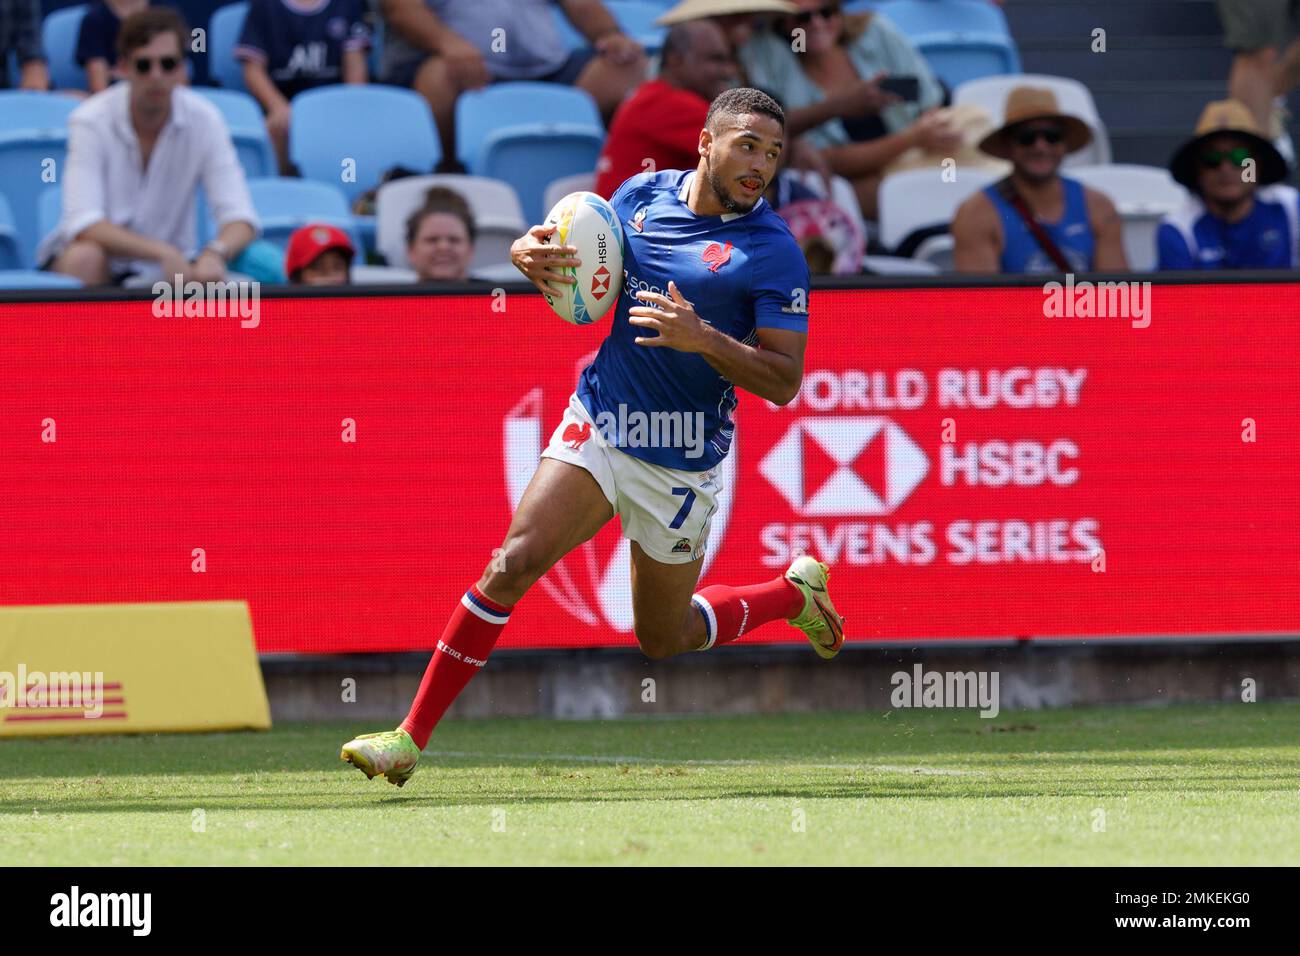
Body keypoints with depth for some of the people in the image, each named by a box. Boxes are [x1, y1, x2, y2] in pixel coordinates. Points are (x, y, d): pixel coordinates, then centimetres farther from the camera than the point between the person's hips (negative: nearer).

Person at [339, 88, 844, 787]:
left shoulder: (773, 252, -12)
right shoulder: (643, 194, 1)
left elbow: (783, 382, -13)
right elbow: (580, 263, 18)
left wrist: (702, 338, -28)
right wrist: (532, 252, -6)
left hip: (682, 460, -3)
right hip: (598, 422, 3)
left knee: (664, 640, 12)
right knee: (514, 562, -18)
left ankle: (796, 592, 40)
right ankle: (412, 737, -14)